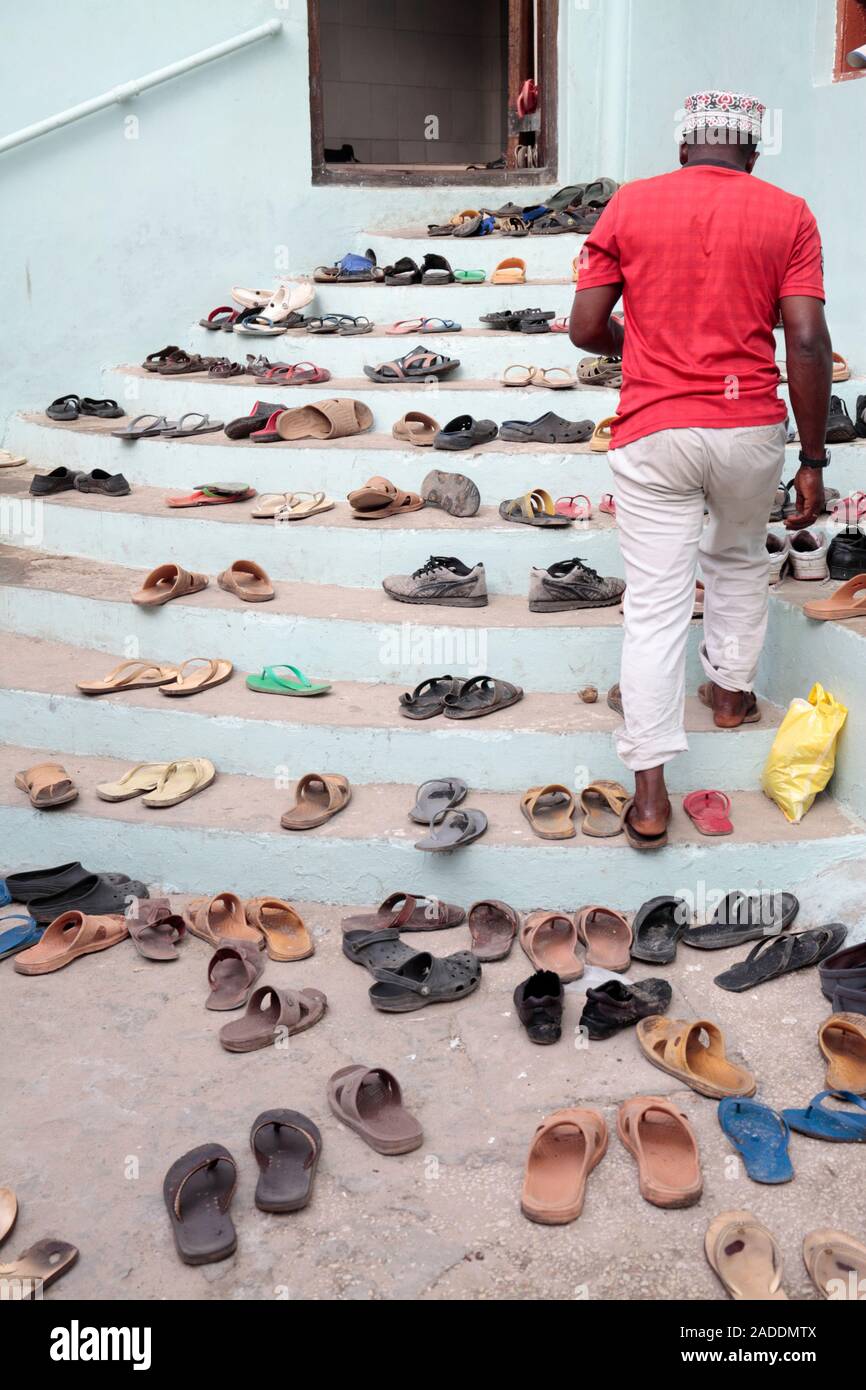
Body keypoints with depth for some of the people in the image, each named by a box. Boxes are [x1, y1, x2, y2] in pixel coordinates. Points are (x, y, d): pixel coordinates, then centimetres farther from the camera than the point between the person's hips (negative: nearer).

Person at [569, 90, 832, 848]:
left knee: (655, 604, 1)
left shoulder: (630, 204, 3)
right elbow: (807, 342, -6)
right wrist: (814, 459, -2)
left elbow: (586, 328, 1)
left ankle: (650, 793, -1)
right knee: (740, 560, 29)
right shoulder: (789, 215, 3)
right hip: (751, 427, 1)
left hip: (653, 432, -1)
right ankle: (734, 688, 45)